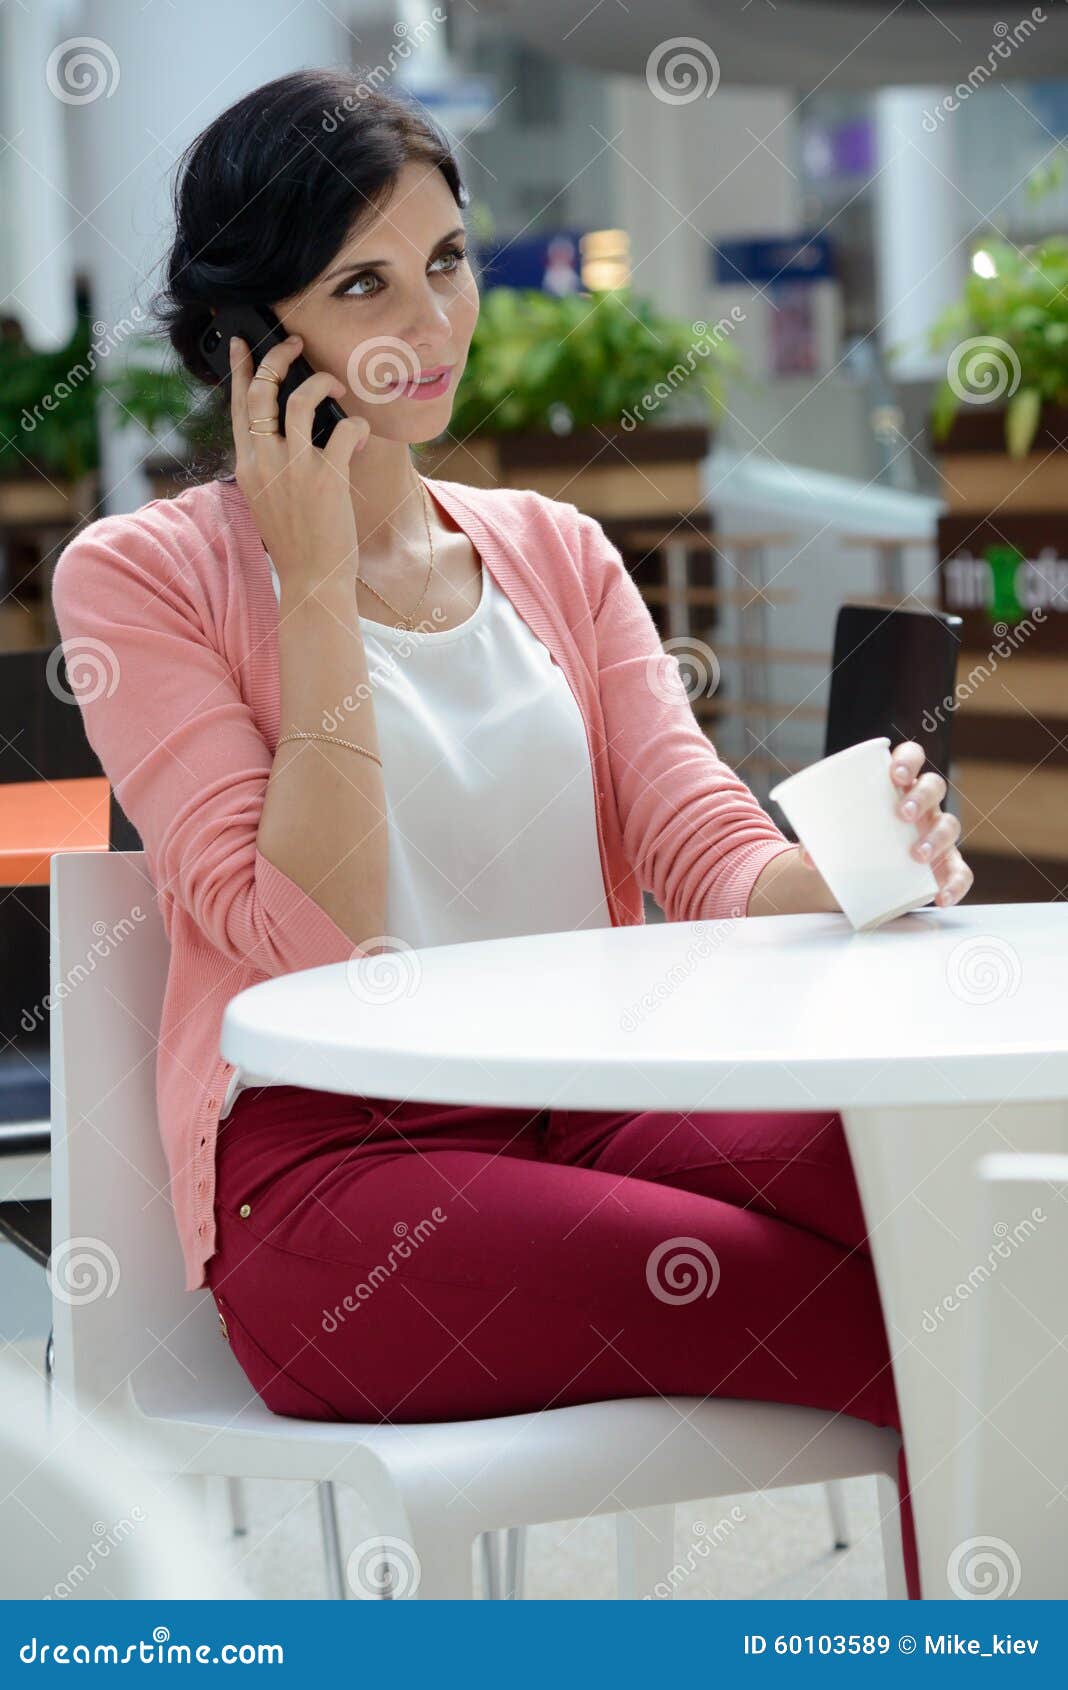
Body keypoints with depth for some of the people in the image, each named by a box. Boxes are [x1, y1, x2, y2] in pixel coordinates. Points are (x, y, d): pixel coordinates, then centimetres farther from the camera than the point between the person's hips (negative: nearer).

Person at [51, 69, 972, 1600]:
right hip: (328, 1174, -5)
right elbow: (320, 941, -9)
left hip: (596, 1116, 5)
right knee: (915, 1328, -29)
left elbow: (707, 852, 6)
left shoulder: (558, 555, 18)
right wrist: (317, 581, -8)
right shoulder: (138, 581, 3)